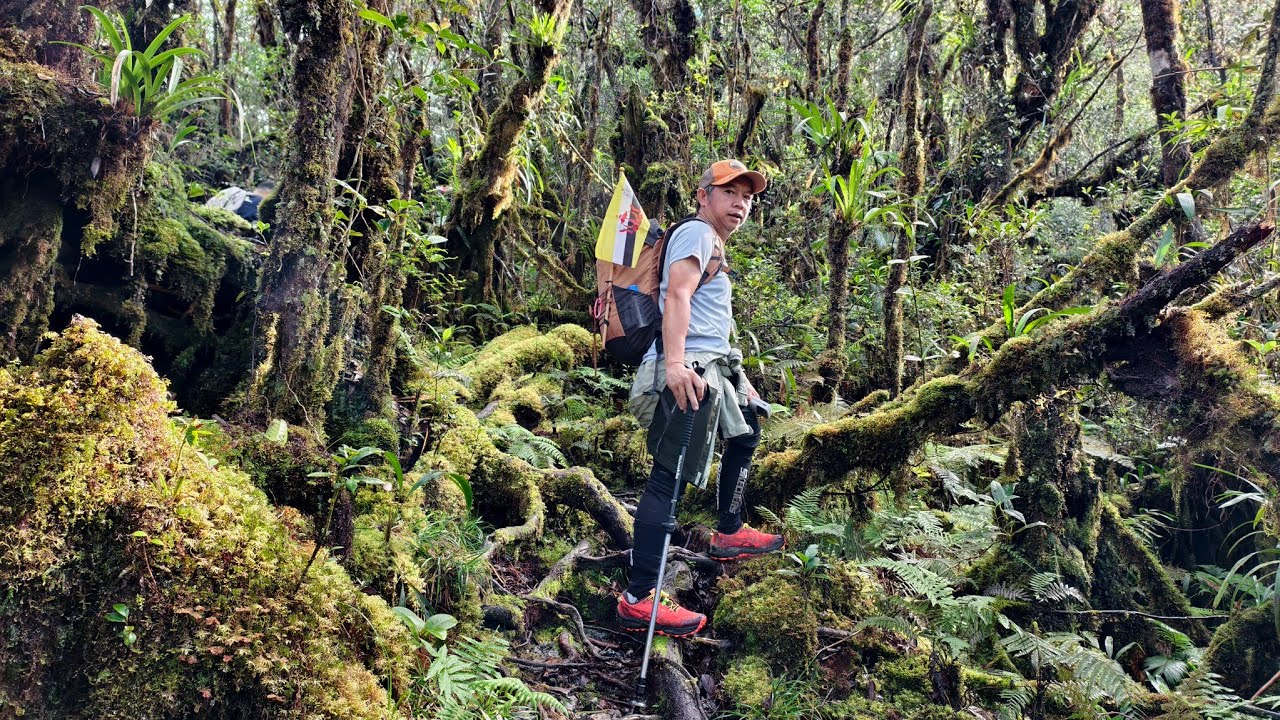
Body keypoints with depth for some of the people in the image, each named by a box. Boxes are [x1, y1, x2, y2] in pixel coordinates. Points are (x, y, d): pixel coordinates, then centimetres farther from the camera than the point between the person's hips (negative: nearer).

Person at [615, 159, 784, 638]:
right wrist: (674, 362, -33)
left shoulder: (713, 245, 26)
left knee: (746, 431, 31)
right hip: (686, 370, -11)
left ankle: (729, 535, 42)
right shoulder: (697, 232, -5)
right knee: (669, 480, -14)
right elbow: (676, 297, -21)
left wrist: (738, 379, 30)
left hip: (713, 368, 11)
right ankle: (638, 601, -14)